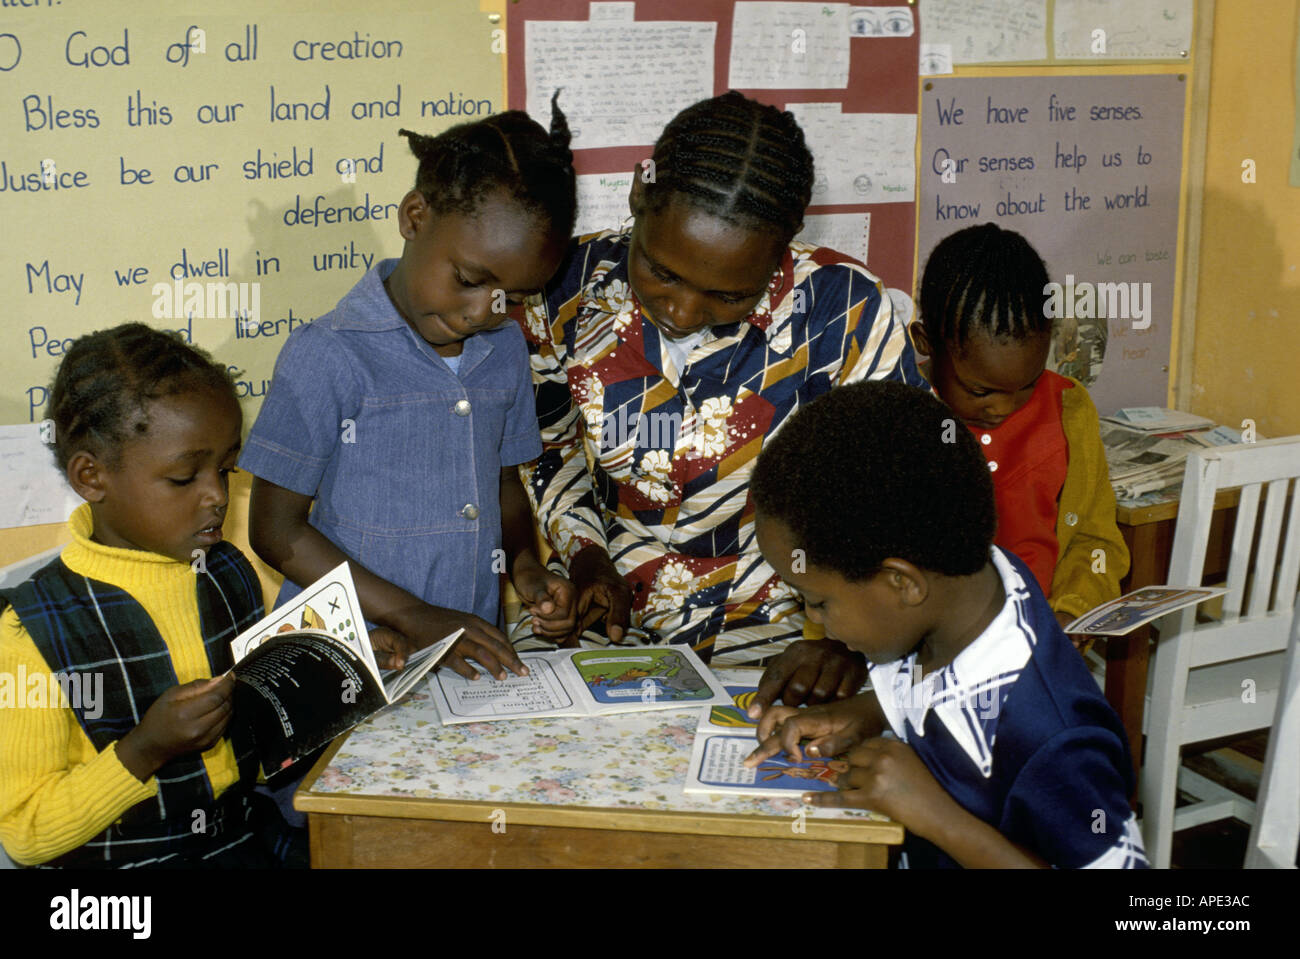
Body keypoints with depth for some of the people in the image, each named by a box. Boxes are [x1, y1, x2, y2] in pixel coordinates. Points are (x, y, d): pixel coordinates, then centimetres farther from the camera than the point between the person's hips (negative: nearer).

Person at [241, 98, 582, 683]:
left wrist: (525, 567, 3)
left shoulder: (506, 350, 9)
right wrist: (412, 617, -11)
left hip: (471, 654, 2)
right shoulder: (328, 356, -9)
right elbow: (276, 529, -7)